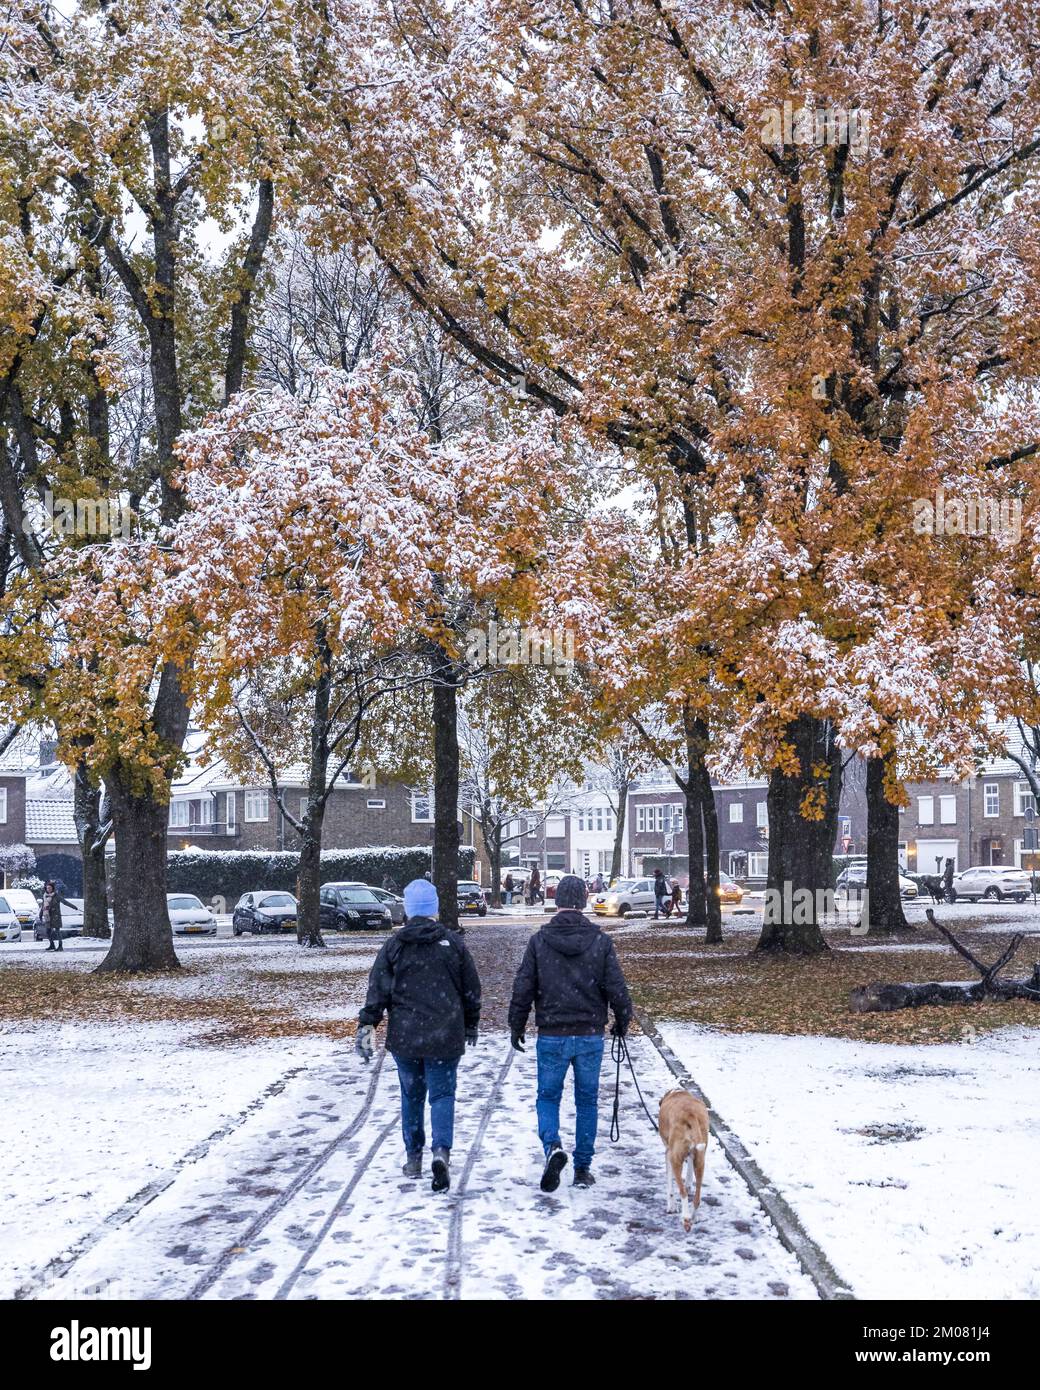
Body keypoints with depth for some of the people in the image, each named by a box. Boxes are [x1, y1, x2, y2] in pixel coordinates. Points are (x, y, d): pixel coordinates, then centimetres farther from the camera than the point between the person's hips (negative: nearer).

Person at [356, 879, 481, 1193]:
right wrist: (471, 1025, 19)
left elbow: (377, 990, -4)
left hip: (405, 1036, 1)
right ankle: (442, 1151, -19)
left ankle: (414, 1158, 23)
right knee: (442, 1094, 2)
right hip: (445, 1037, -1)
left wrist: (366, 1026, -2)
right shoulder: (453, 943, 0)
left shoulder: (393, 946, -1)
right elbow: (471, 989, 7)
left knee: (412, 1095, 15)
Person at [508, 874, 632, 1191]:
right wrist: (623, 1021, 14)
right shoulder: (600, 941, -4)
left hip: (552, 1036, -1)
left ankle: (552, 1146, -14)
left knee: (548, 1096, 11)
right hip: (590, 1035, 1)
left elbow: (522, 988, -3)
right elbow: (616, 987, -3)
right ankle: (583, 1168, 13)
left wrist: (516, 1027, 9)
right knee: (587, 1100, 11)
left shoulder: (539, 941, -5)